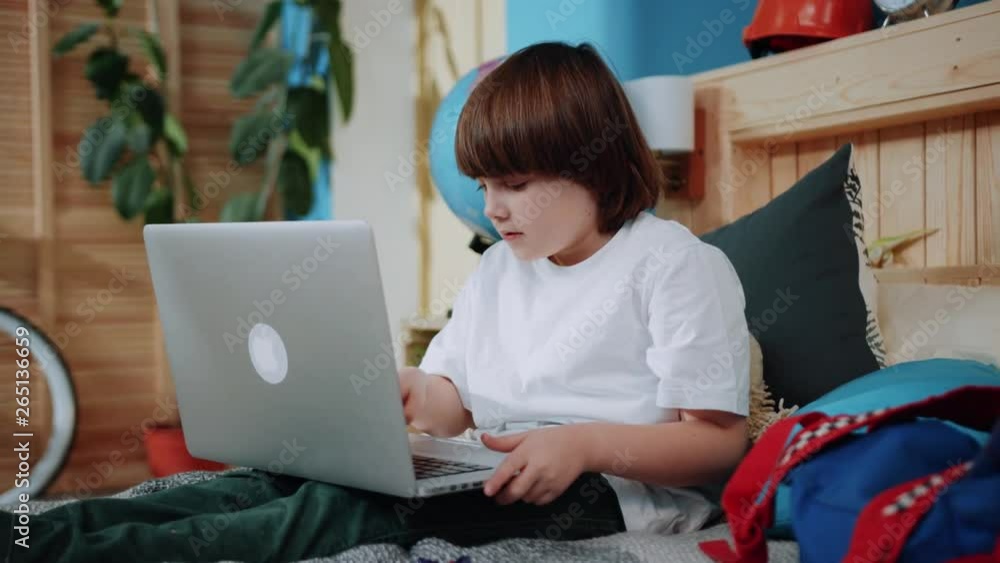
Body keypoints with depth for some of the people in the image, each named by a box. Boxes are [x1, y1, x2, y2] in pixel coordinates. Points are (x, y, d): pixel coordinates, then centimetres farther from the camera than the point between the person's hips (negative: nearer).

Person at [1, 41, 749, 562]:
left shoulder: (676, 263, -2)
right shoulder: (501, 267, 20)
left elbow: (717, 440, -8)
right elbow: (451, 401, 18)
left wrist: (586, 443, -23)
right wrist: (409, 391, -7)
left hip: (608, 492, -7)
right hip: (492, 471, 8)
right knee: (276, 477, -17)